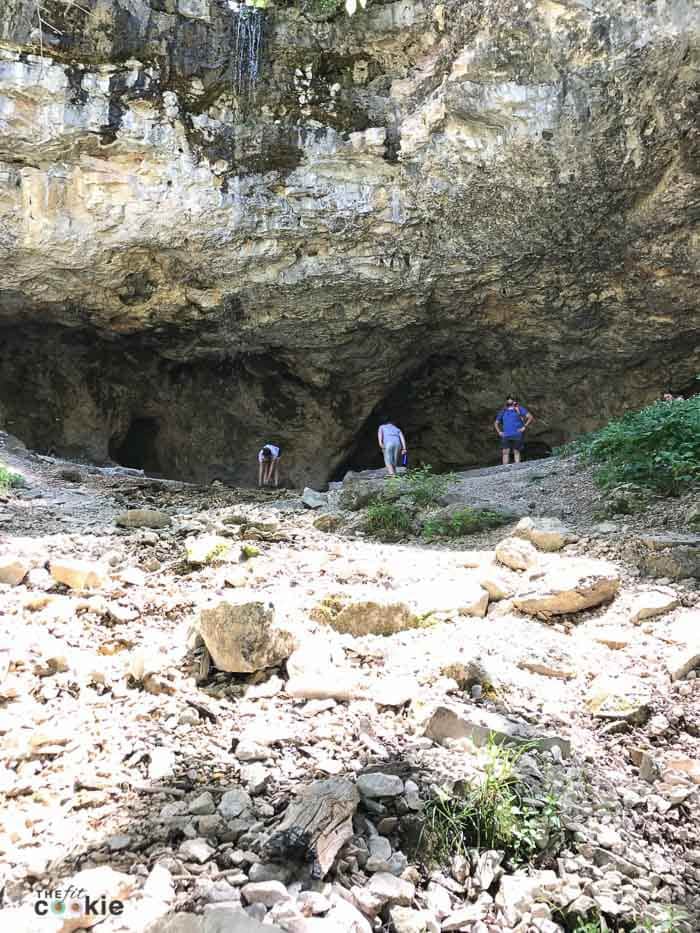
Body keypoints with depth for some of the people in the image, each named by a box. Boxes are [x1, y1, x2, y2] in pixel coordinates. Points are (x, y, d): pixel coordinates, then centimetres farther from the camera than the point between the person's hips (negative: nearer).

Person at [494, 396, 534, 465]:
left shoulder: (519, 409, 8)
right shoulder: (503, 411, 20)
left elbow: (530, 418, 1)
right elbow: (496, 423, 28)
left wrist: (524, 427, -7)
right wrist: (499, 432, 12)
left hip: (517, 435, -3)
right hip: (506, 436, 3)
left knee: (516, 452, -3)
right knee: (505, 452, -6)